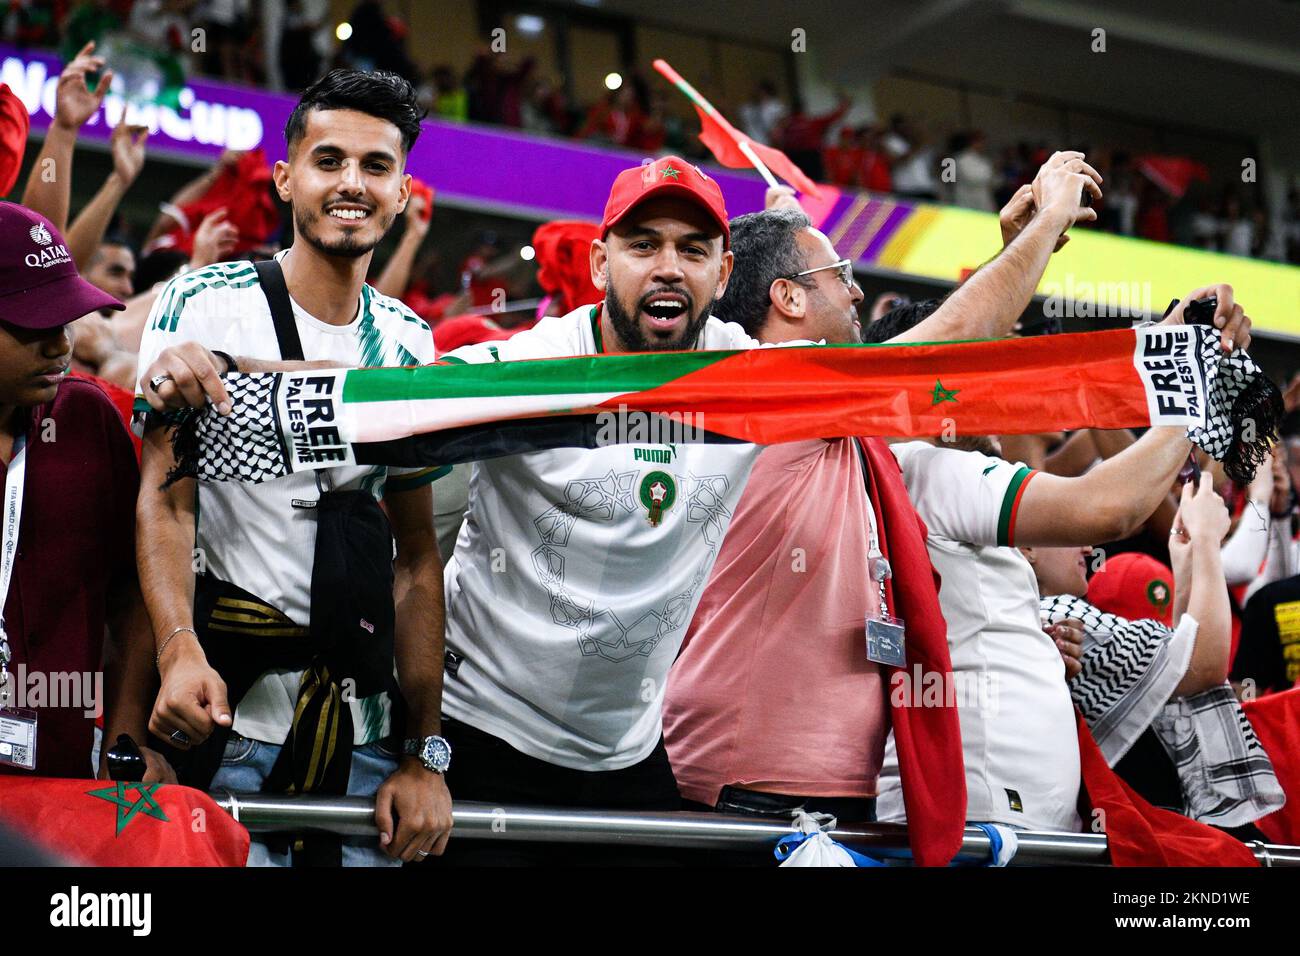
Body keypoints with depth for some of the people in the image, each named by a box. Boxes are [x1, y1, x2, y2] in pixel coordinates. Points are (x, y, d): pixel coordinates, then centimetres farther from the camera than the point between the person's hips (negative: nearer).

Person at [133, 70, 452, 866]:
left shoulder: (411, 344, 8)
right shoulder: (203, 305, -3)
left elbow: (418, 556, 6)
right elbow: (166, 499, -10)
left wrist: (423, 755, 0)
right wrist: (179, 651, -27)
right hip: (226, 716, -3)